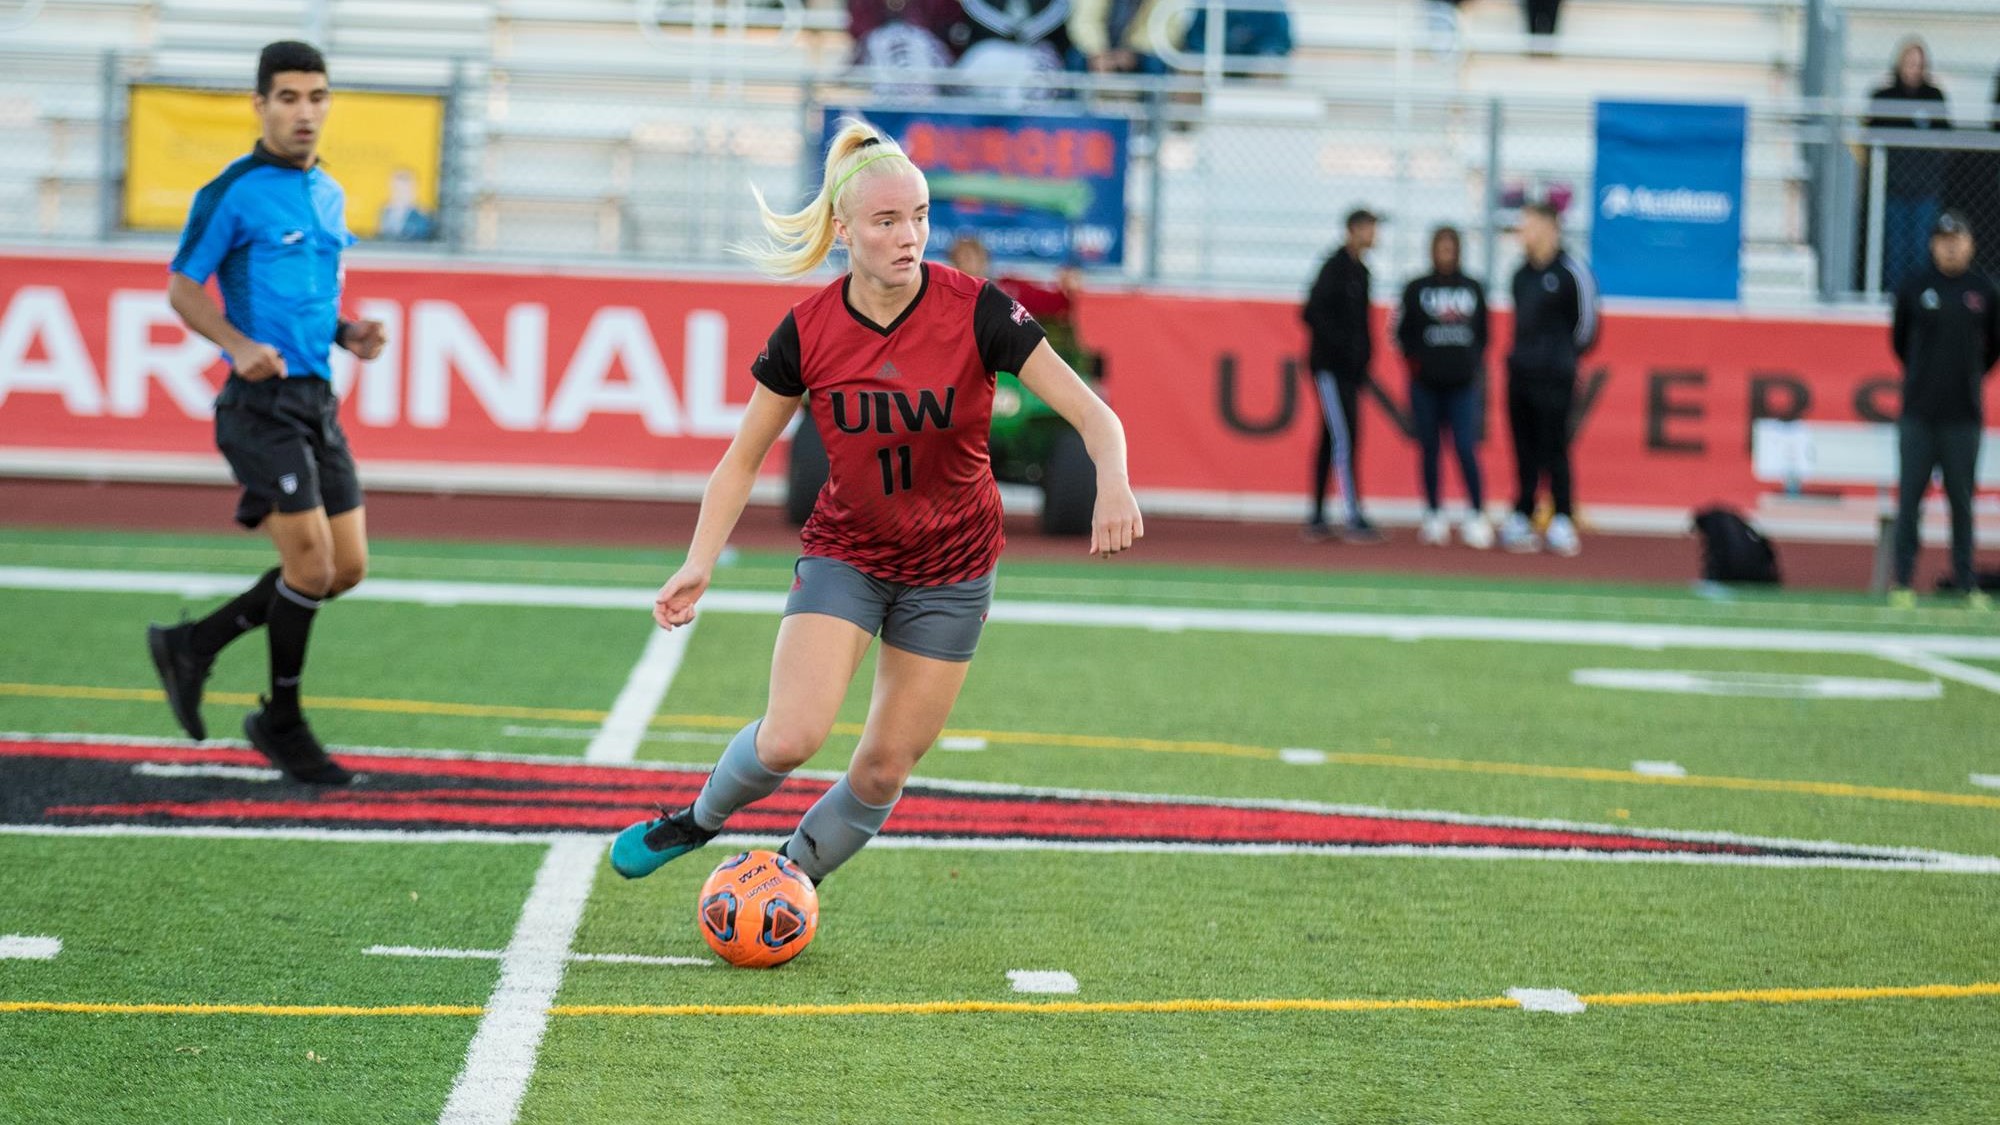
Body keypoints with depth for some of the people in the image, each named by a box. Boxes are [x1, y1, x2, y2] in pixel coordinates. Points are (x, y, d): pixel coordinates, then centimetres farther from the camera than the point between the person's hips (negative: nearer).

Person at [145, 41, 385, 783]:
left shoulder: (330, 196, 15)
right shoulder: (233, 193, -8)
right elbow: (183, 287, -5)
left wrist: (348, 332, 6)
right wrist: (239, 345, -21)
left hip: (317, 398, 8)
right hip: (263, 399, -8)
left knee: (347, 567, 6)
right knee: (311, 562, -10)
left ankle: (194, 645, 21)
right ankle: (281, 723, 9)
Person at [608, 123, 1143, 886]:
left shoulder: (975, 311, -18)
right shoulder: (807, 332, -13)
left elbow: (1092, 414, -19)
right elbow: (743, 458, -2)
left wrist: (1113, 485, -40)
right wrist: (700, 563, -15)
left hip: (951, 569, 0)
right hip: (843, 553, 0)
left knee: (885, 770, 1)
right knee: (791, 737, -19)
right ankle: (702, 819, 13)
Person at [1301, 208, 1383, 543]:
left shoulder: (1360, 272, 15)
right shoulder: (1335, 267, -11)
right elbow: (1313, 313, -18)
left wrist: (1364, 357, 11)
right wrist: (1341, 346, -20)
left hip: (1350, 369, 9)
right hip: (1330, 367, -9)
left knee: (1332, 440, 11)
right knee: (1343, 438, -12)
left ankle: (1316, 519, 15)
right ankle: (1353, 519, -15)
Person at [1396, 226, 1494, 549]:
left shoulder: (1473, 289, 11)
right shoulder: (1417, 289, 6)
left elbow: (1482, 335, 16)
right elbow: (1402, 332, 7)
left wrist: (1476, 370, 6)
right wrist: (1415, 362, -6)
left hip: (1463, 384, 0)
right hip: (1425, 384, 0)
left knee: (1466, 448, -10)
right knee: (1430, 450, 2)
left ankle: (1477, 516, -5)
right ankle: (1434, 517, 9)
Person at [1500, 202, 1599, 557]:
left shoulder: (1571, 273, -9)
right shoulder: (1522, 275, 12)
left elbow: (1586, 325, -5)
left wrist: (1561, 360, 4)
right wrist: (1524, 356, 11)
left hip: (1553, 380, -7)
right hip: (1520, 374, 7)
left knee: (1553, 449, -6)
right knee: (1524, 450, 7)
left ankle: (1563, 523, -1)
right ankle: (1522, 518, 10)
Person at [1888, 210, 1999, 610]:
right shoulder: (1914, 290, 3)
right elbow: (1898, 340, 14)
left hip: (1963, 415, 0)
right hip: (1918, 413, 0)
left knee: (1962, 502, 3)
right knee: (1910, 499, -1)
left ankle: (1966, 584, 10)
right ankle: (1903, 584, 3)